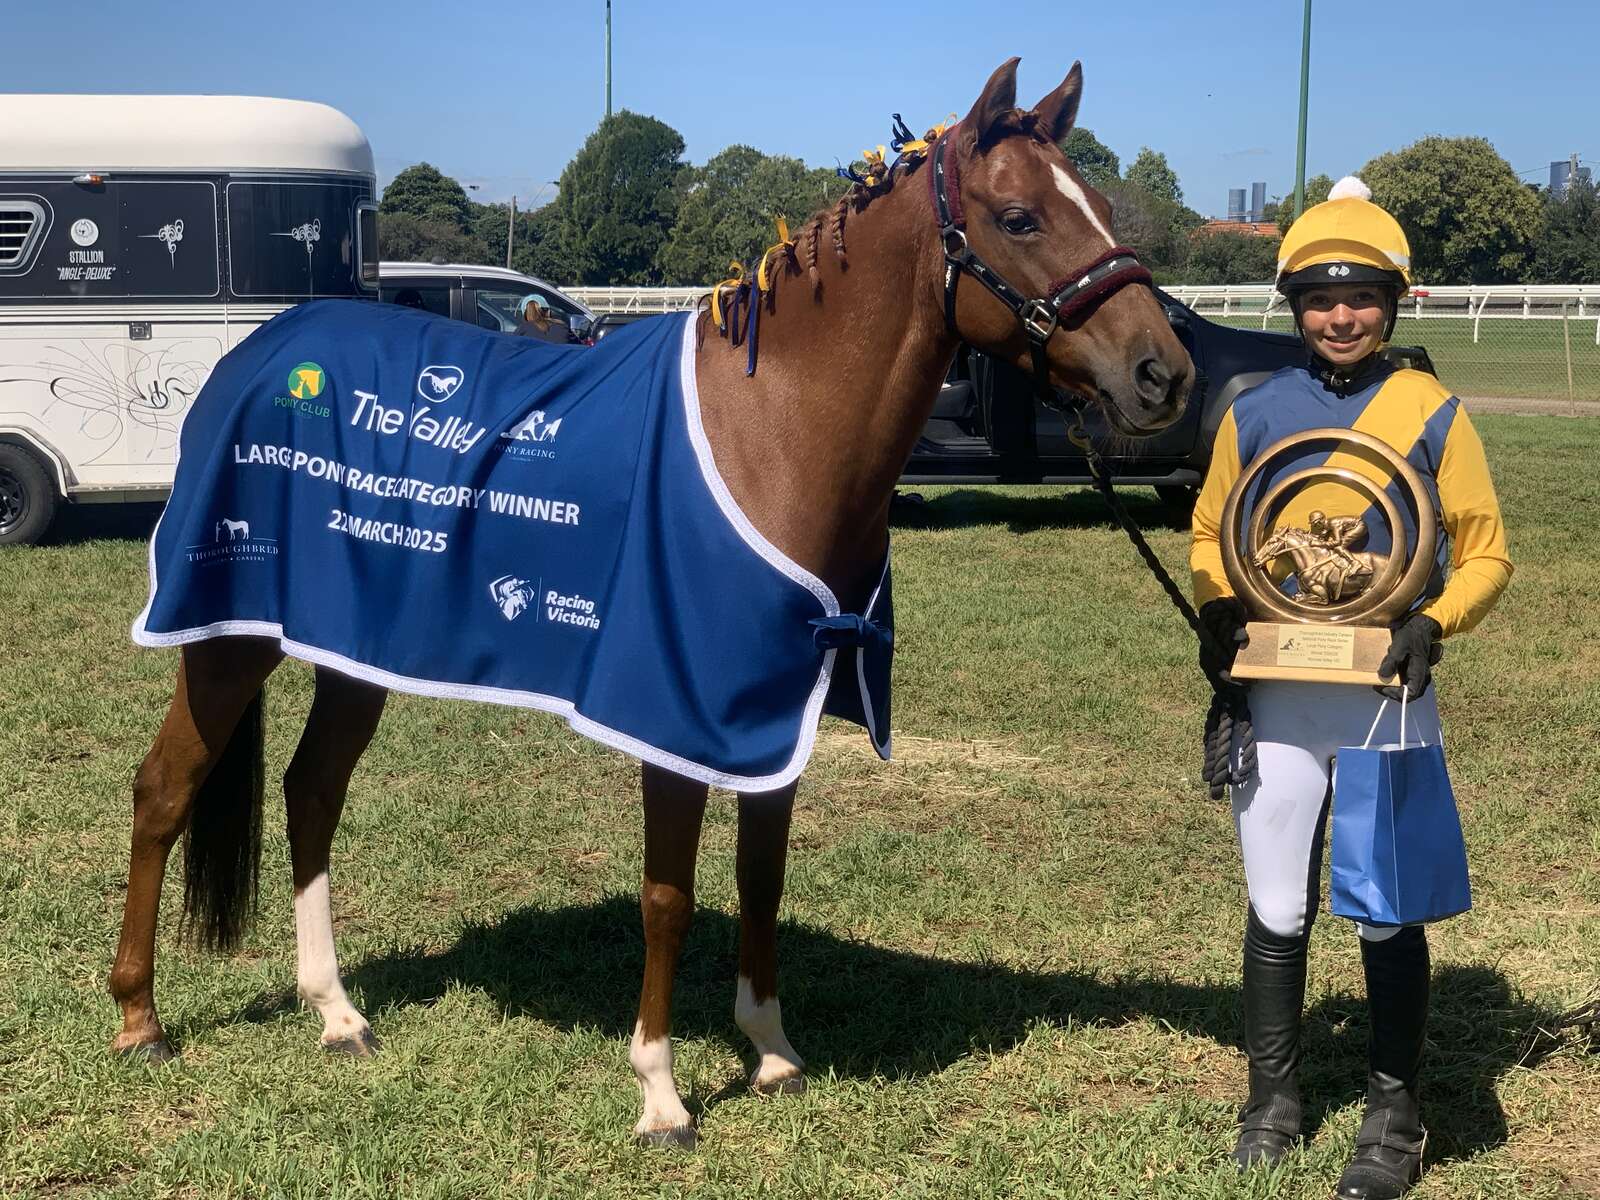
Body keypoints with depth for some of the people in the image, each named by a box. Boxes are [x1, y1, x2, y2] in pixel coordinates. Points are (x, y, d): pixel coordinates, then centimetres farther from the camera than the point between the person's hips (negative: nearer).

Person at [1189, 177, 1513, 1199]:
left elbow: (1485, 552, 1)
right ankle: (1273, 1104, 25)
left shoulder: (1433, 413, -2)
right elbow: (1211, 537, 13)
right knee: (1277, 912, 10)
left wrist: (1434, 625, -17)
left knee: (1390, 915, 5)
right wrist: (1219, 614, -6)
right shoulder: (1255, 413, 4)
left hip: (1387, 696, -2)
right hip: (1278, 698, 2)